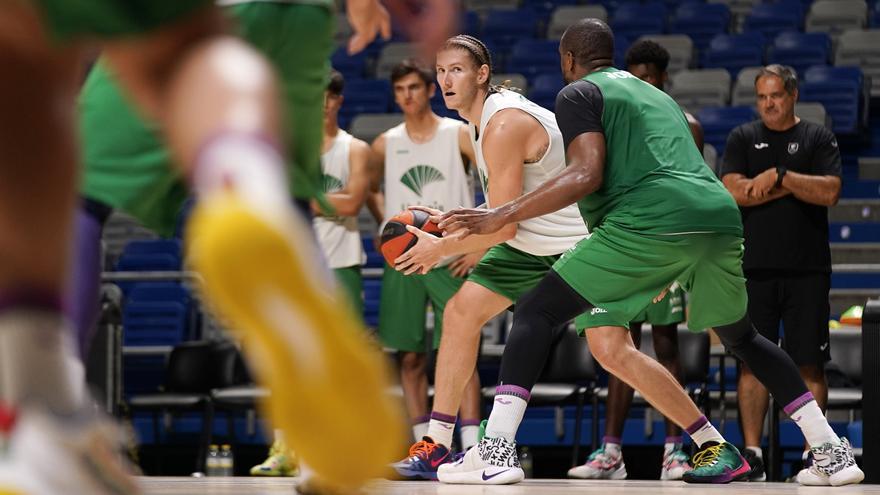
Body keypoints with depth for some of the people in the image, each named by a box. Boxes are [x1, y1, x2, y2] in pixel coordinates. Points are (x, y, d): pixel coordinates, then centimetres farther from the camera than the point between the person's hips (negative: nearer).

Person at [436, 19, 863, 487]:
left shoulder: (578, 93, 11)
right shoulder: (656, 95, 35)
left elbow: (587, 175, -4)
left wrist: (500, 216, -4)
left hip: (653, 221, -7)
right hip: (721, 215, 7)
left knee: (536, 312, 2)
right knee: (742, 338, 30)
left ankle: (495, 452, -13)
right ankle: (832, 453, 26)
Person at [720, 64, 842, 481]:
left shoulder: (818, 138, 8)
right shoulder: (743, 138, 11)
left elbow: (829, 192, -6)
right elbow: (733, 192, -4)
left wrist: (779, 175, -13)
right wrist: (794, 187, -6)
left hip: (807, 270, -1)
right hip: (755, 268, 1)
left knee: (810, 364, -1)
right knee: (752, 360, -1)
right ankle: (752, 452, 1)